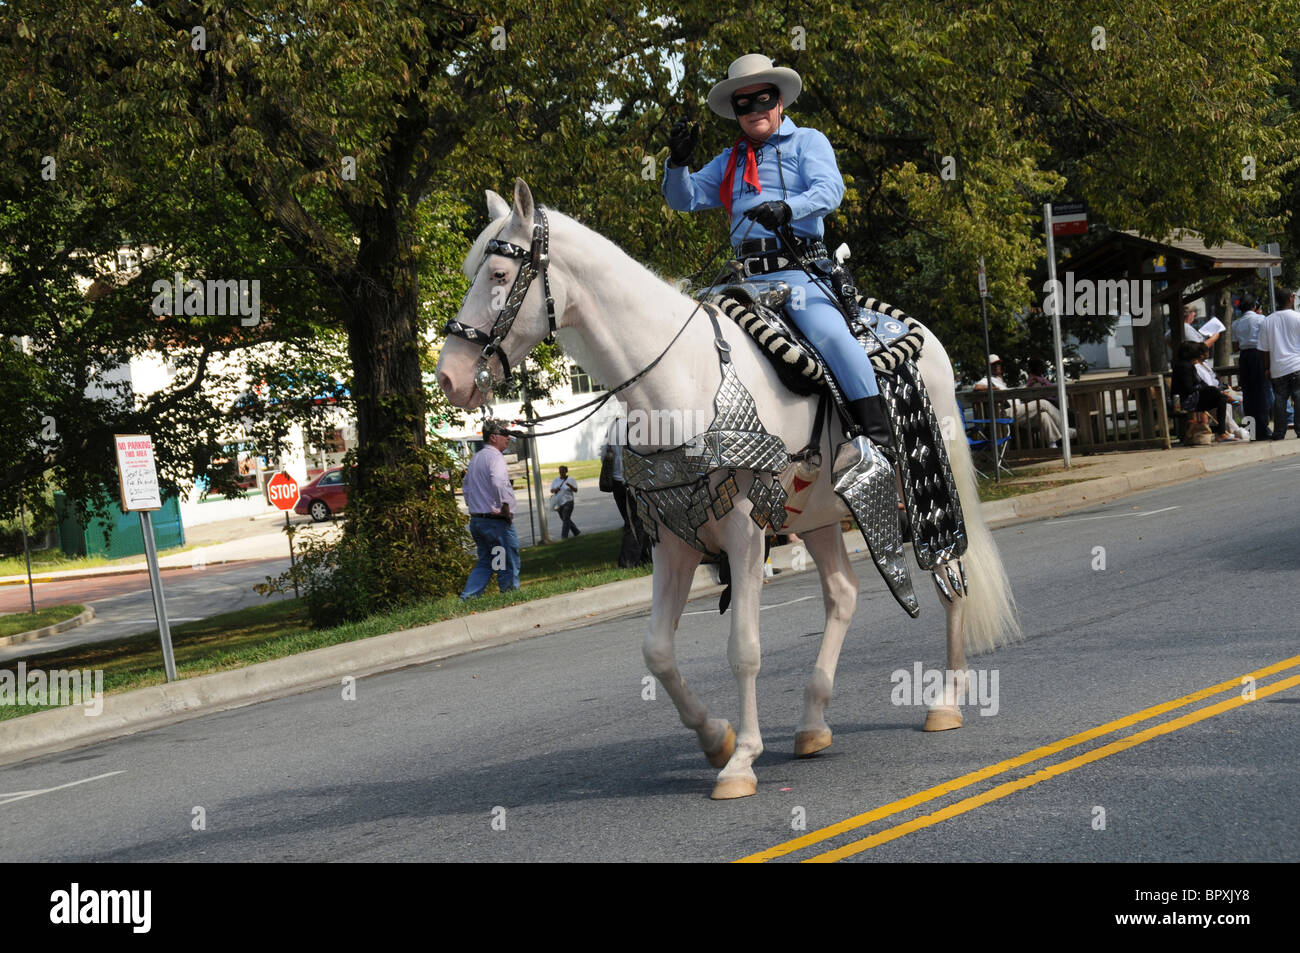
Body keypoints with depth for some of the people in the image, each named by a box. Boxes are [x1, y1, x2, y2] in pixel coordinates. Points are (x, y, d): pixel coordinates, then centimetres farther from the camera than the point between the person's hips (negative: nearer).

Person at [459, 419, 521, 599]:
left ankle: (467, 597, 5)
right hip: (496, 520, -9)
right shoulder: (494, 456, -13)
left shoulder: (476, 458, 17)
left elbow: (466, 485, 27)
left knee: (484, 562, 14)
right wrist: (506, 508, -22)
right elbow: (498, 483, -30)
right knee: (509, 565, -2)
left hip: (476, 520, 9)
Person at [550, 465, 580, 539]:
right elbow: (551, 490, 10)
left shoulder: (570, 480, -2)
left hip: (567, 502, -6)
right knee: (564, 519, 13)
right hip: (559, 503, 6)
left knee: (566, 519, -13)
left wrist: (570, 486, -28)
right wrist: (555, 490, -13)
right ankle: (577, 532, 28)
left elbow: (576, 490, -8)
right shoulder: (555, 480, 11)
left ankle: (564, 537, -16)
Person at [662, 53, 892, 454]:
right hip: (747, 277, 6)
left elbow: (829, 189, -8)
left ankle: (878, 432, -31)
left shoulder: (807, 142, 10)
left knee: (828, 332, -29)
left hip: (795, 268, -6)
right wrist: (678, 162, -2)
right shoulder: (729, 162, 26)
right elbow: (685, 198, 19)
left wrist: (788, 208, -28)